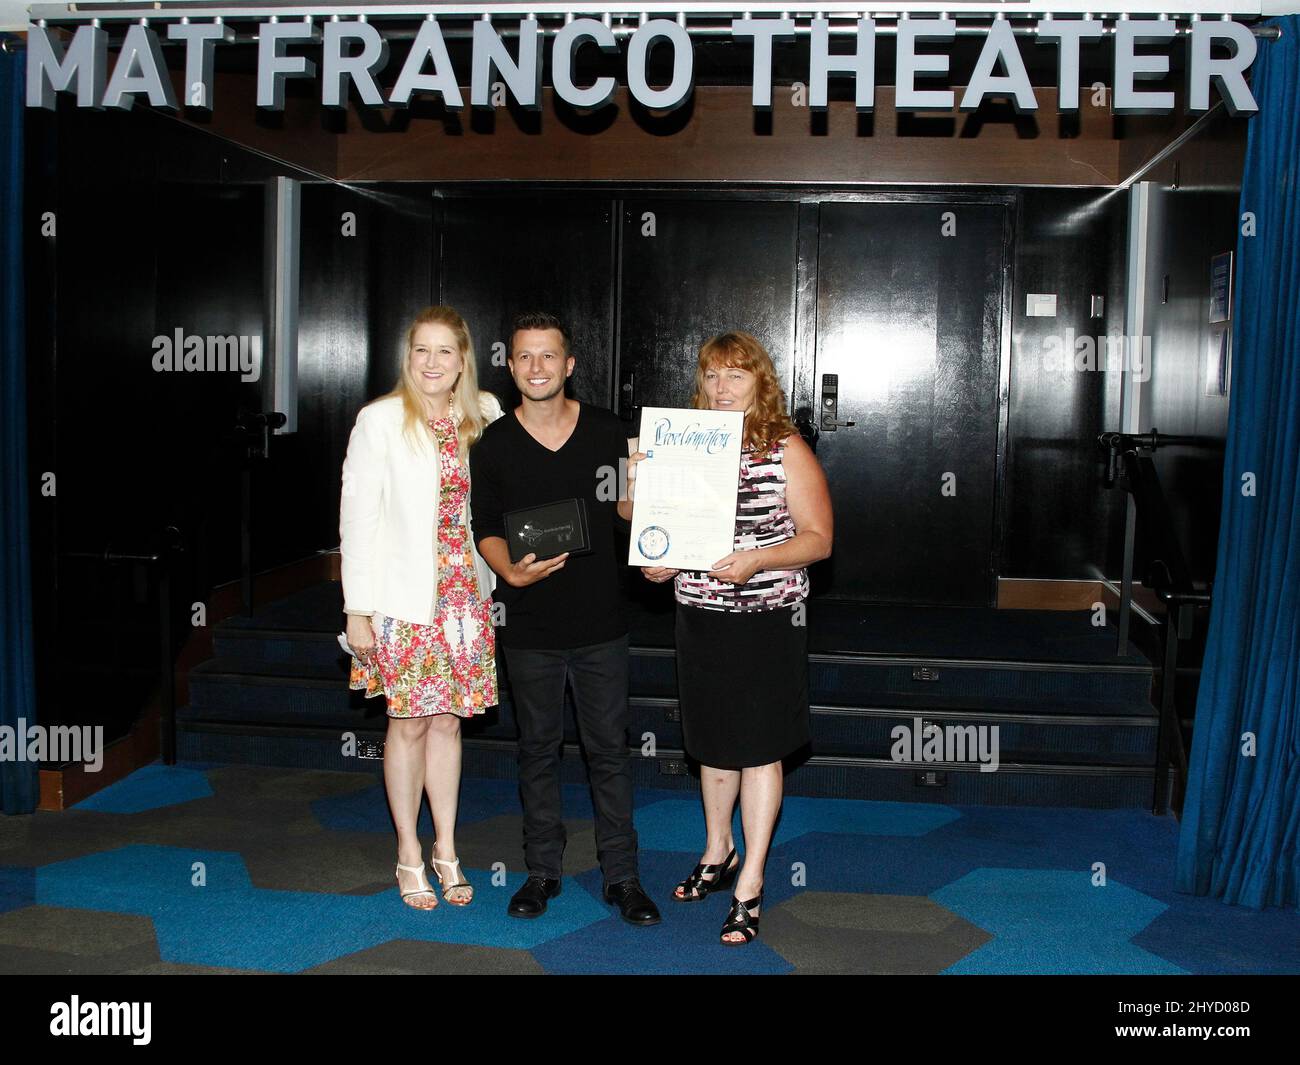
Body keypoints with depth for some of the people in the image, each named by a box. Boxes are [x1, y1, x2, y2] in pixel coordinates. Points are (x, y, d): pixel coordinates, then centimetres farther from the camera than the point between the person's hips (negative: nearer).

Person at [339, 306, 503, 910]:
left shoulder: (485, 415, 3)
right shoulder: (380, 420, -7)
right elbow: (357, 518, -7)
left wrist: (501, 573, 4)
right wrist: (357, 610, -9)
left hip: (466, 594, 3)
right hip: (404, 598, -3)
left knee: (447, 719, 11)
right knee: (409, 723, 5)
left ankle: (445, 848, 24)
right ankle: (409, 854, 21)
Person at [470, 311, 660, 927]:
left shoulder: (606, 431, 0)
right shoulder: (494, 445, -1)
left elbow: (627, 506, 12)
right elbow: (485, 530, 3)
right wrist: (511, 571, -17)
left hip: (600, 622, 0)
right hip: (530, 626, 0)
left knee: (610, 749, 6)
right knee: (538, 749, 11)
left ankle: (620, 875, 18)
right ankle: (543, 869, 26)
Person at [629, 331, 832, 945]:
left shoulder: (787, 451, -7)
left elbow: (818, 538, -10)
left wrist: (756, 560, -25)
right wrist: (658, 563, -7)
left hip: (766, 622, -4)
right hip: (699, 618, 4)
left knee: (759, 750, 3)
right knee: (712, 744, 16)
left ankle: (750, 884, 14)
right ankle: (717, 854, 37)